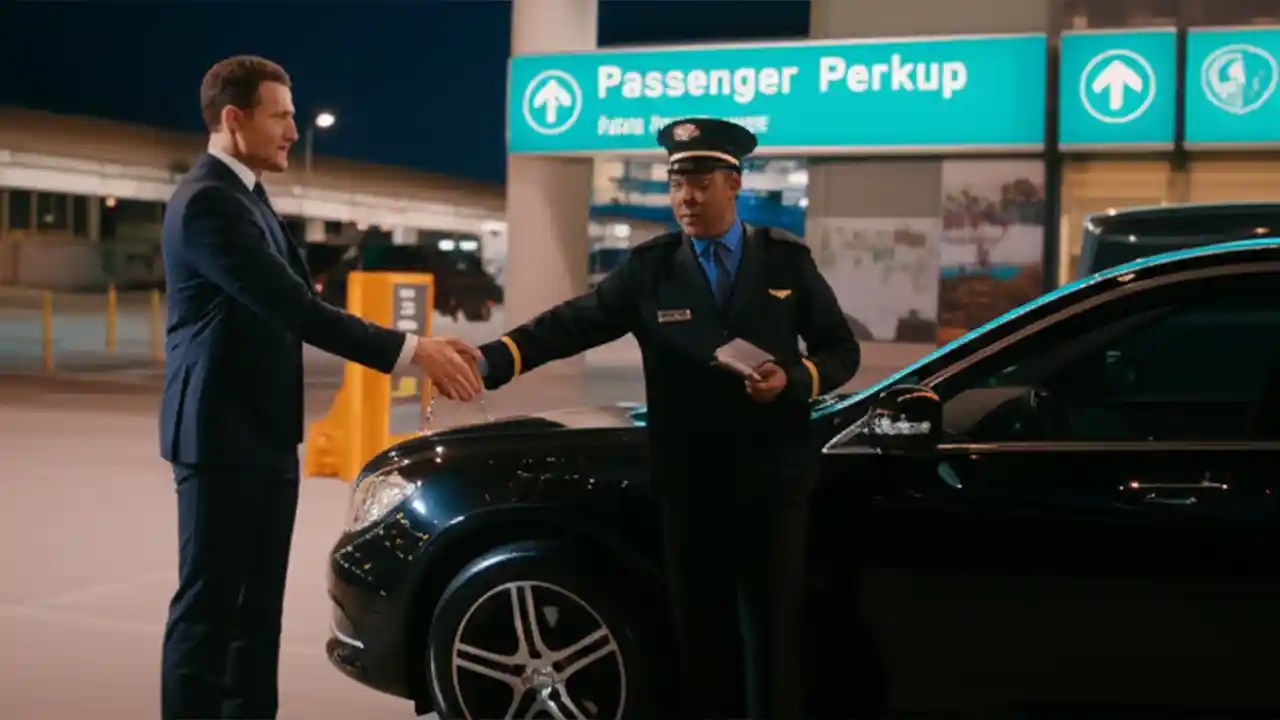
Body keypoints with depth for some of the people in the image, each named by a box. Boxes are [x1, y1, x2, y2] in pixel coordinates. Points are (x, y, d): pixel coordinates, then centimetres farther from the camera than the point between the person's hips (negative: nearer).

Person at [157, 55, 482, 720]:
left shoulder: (247, 197, 14)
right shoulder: (207, 202, -18)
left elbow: (297, 306, 11)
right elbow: (294, 308, -25)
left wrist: (419, 350, 0)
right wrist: (409, 351, -26)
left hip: (265, 437, 9)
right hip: (222, 437, -9)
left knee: (255, 607, 14)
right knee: (208, 605, -1)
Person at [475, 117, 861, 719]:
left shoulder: (786, 259, 2)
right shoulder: (649, 267, 0)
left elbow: (841, 349, 6)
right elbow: (572, 323, -12)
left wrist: (794, 380, -15)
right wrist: (492, 359, -28)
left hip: (772, 482, 0)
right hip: (689, 486, 1)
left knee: (771, 634, 7)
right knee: (700, 634, 11)